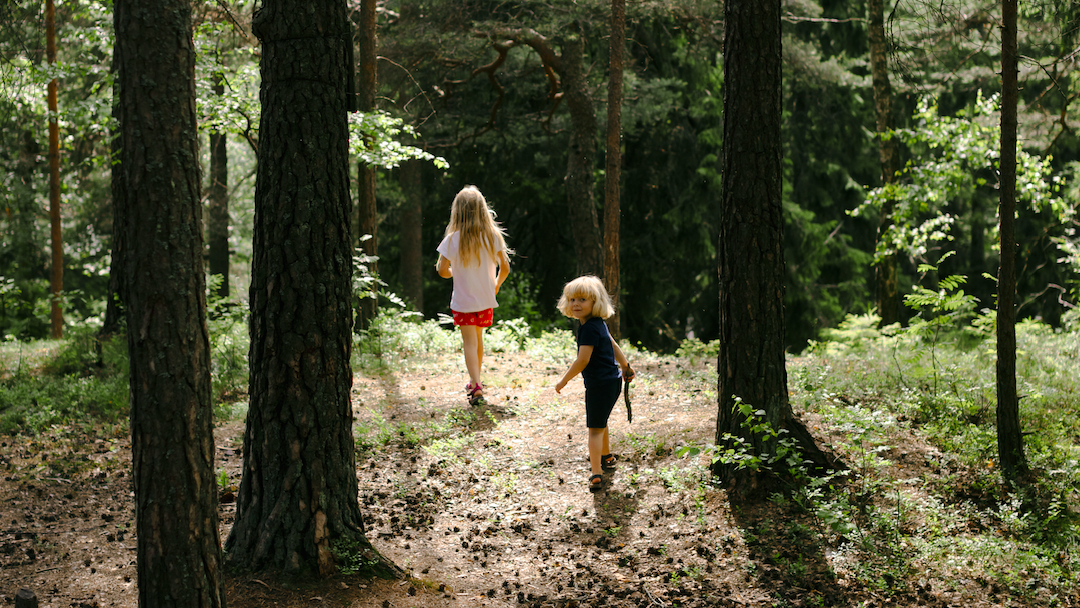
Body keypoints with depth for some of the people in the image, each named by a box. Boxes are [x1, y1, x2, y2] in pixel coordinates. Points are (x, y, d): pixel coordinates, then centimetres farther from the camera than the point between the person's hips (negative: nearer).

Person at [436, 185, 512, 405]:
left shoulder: (453, 240, -15)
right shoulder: (492, 236, -7)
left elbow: (442, 270, -14)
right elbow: (505, 267, -2)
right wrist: (496, 285, 16)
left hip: (464, 300, -3)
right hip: (486, 299, 3)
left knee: (469, 342, -2)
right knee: (478, 338, 20)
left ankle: (476, 386, -19)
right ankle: (475, 381, 34)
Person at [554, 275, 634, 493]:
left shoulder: (589, 329, -22)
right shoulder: (598, 323, 8)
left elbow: (582, 361, -24)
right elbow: (613, 345, 22)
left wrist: (563, 380, -12)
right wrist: (625, 367, 37)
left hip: (600, 384, -10)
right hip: (612, 380, 10)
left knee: (595, 428, -9)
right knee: (600, 422, 29)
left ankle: (596, 475, -15)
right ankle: (606, 456, 49)